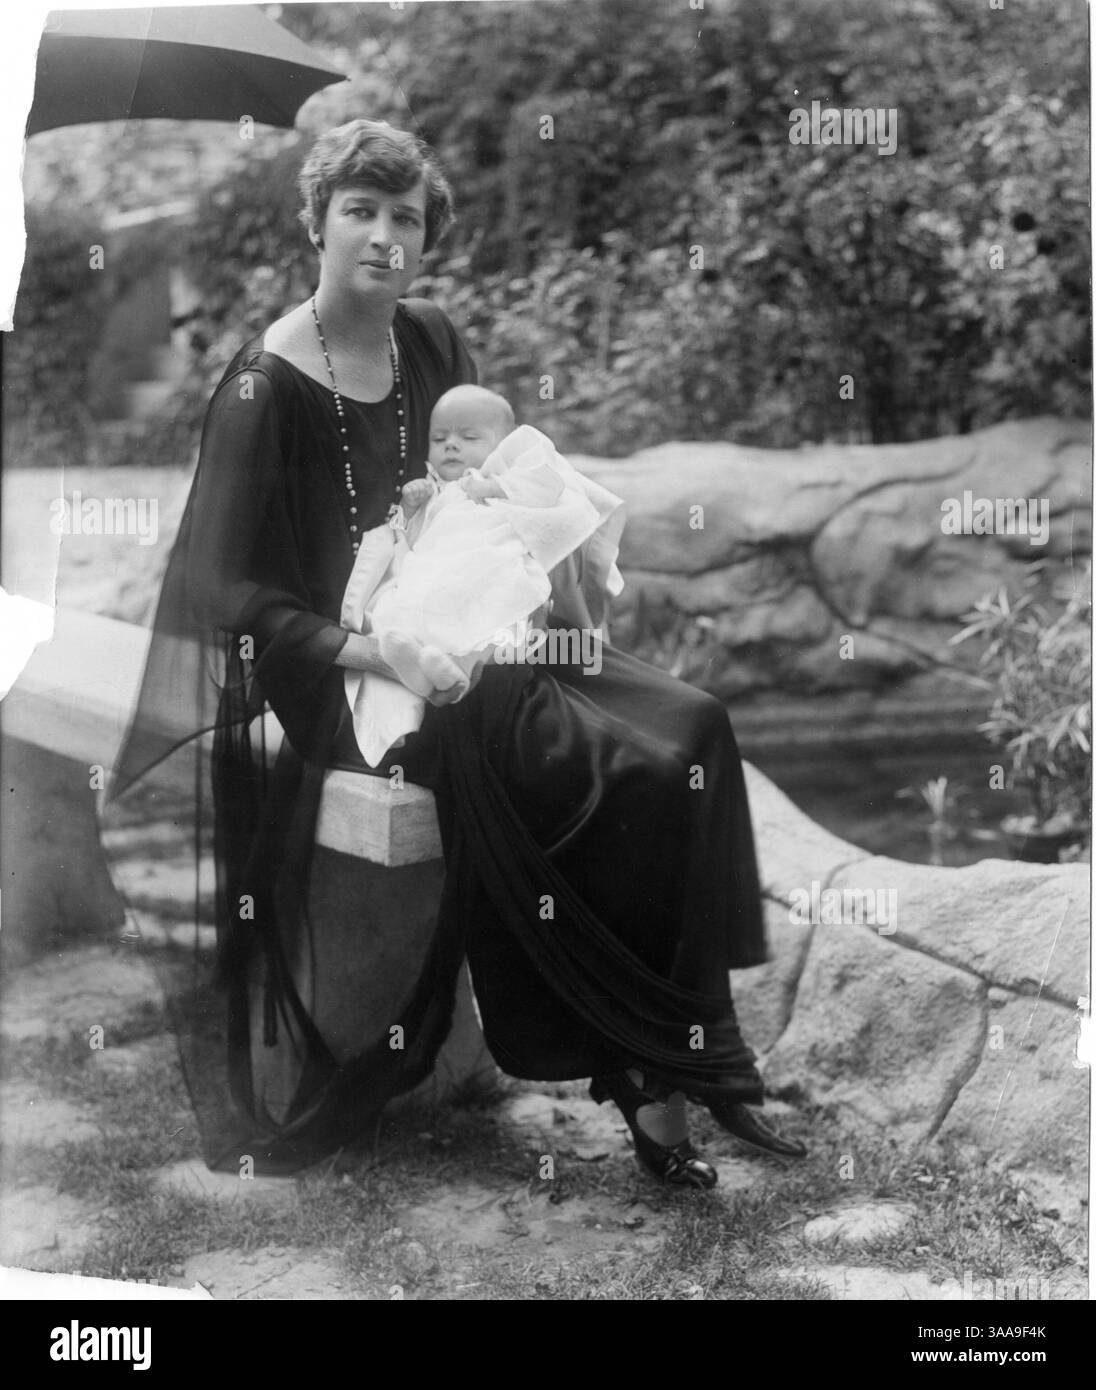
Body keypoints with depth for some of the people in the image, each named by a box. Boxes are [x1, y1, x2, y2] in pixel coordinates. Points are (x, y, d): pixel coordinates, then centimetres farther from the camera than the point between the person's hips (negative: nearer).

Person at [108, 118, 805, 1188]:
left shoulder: (431, 343, 9)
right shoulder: (264, 389, -10)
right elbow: (226, 590, -13)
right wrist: (366, 651, -25)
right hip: (331, 674, -7)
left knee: (688, 730, -14)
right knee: (580, 765, -29)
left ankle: (675, 1059, -13)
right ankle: (644, 1075, -16)